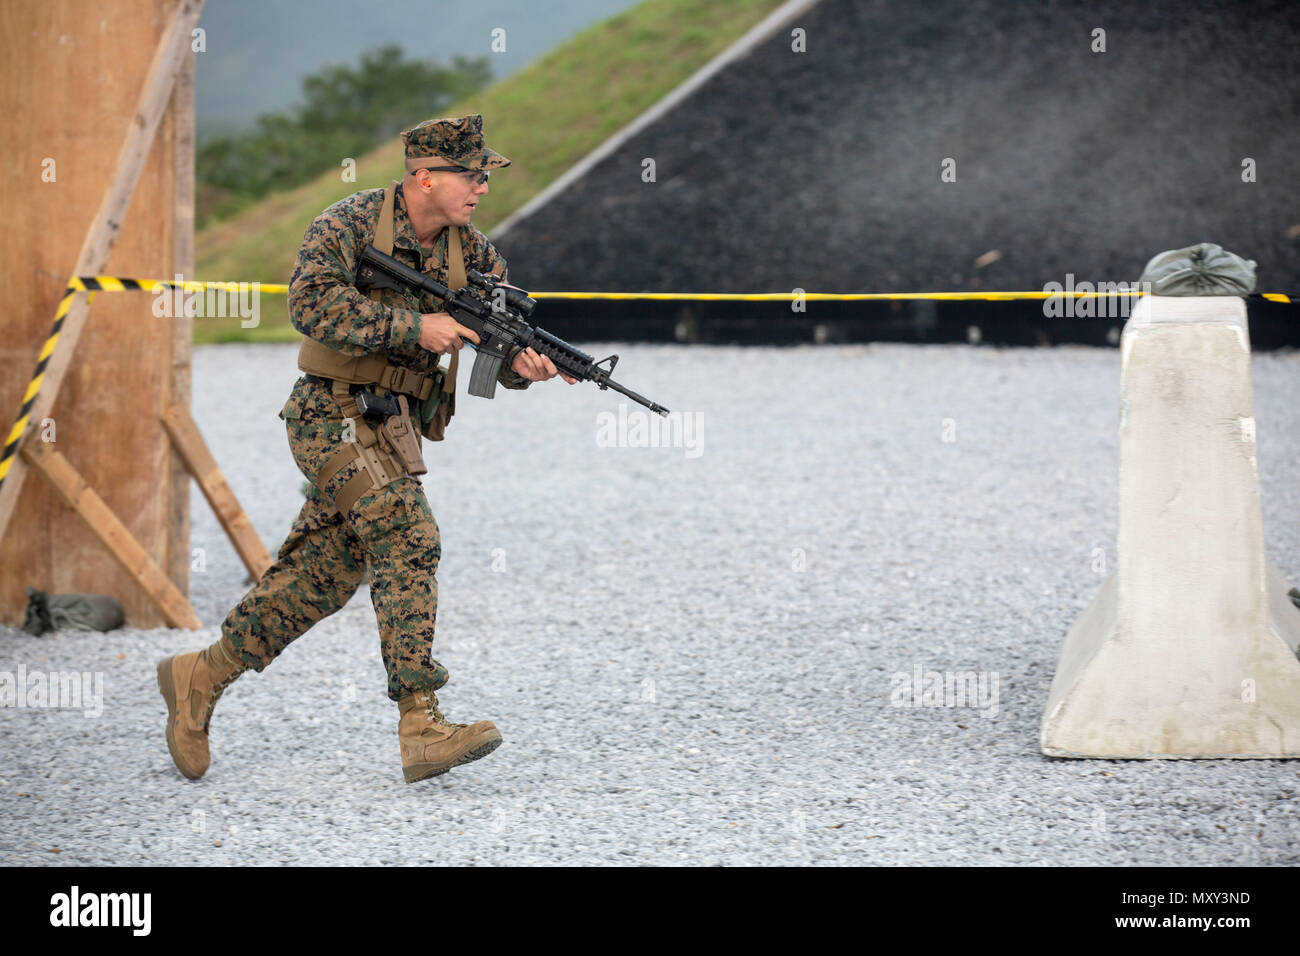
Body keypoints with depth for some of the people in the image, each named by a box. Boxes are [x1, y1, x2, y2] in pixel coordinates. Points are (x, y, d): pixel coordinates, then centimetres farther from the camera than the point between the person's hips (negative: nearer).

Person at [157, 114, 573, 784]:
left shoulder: (471, 253, 7)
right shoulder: (351, 223, -11)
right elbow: (312, 302, -25)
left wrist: (526, 363, -20)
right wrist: (413, 326, -28)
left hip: (393, 429, 7)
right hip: (336, 418, -7)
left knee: (323, 575, 9)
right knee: (408, 541, -20)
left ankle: (200, 676, 22)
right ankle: (421, 725, -23)